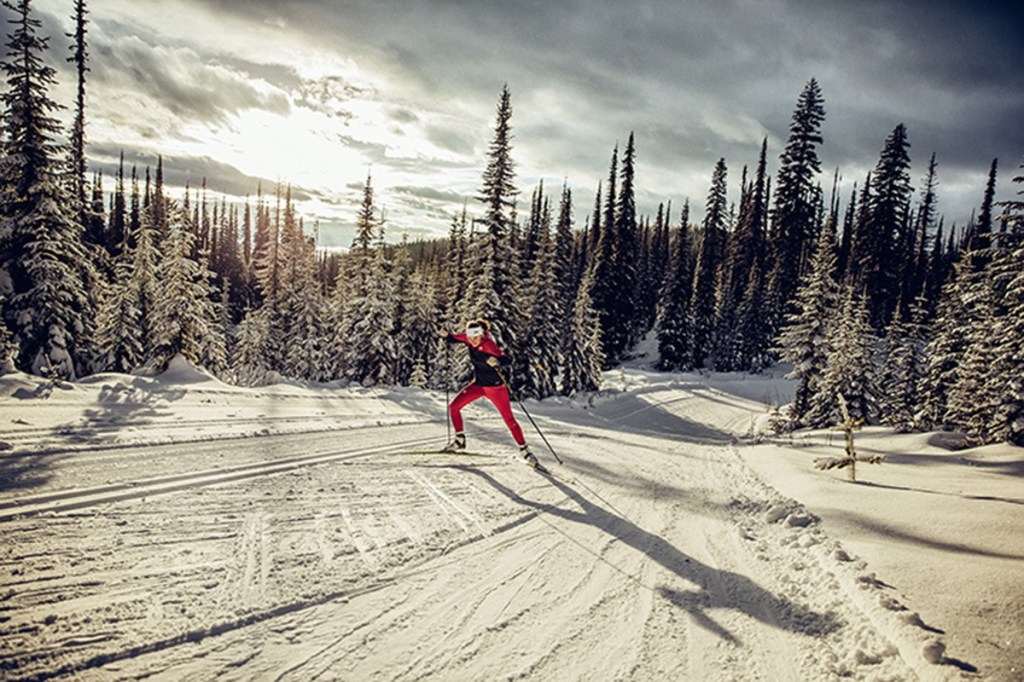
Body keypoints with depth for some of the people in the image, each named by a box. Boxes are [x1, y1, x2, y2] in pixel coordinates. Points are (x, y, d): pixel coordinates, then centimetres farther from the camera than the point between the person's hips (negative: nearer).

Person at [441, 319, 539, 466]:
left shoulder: (488, 344, -26)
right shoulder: (469, 339, -9)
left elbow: (508, 360, -34)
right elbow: (453, 339, 10)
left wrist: (497, 362, -55)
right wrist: (446, 335, -12)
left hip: (495, 387, -6)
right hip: (478, 385, 6)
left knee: (509, 419, -4)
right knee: (454, 407, -3)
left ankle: (524, 450, 11)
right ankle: (460, 440, 15)